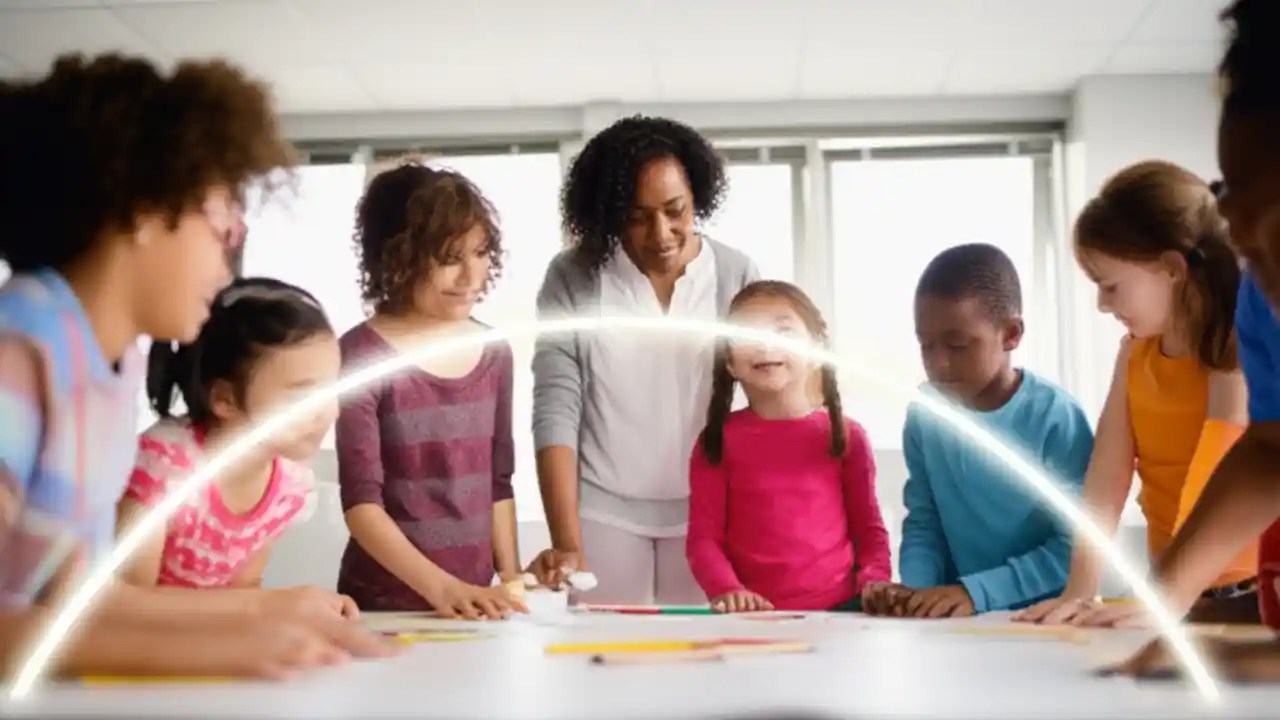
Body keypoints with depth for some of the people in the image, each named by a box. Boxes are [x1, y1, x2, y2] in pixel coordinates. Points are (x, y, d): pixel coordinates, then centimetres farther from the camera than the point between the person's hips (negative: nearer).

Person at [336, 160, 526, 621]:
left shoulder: (494, 354, 5)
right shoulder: (362, 356, -11)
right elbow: (362, 501, -15)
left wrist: (511, 577, 3)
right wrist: (441, 588, -24)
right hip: (385, 605, -4)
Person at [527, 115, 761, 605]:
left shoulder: (736, 276, 0)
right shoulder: (573, 277, -3)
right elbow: (555, 411, -7)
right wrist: (566, 543, -16)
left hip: (707, 515, 1)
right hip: (601, 513, -1)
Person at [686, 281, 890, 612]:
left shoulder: (846, 435, 7)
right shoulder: (719, 440, 6)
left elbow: (869, 530, 11)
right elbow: (703, 536, 2)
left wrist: (876, 586, -7)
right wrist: (726, 590, -16)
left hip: (838, 611, 0)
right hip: (752, 615, 0)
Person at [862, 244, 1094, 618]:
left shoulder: (1056, 416, -12)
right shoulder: (923, 414, 2)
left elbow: (1077, 547, -13)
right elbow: (923, 523, 6)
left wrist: (975, 592, -21)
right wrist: (913, 590, -12)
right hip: (953, 618, 3)